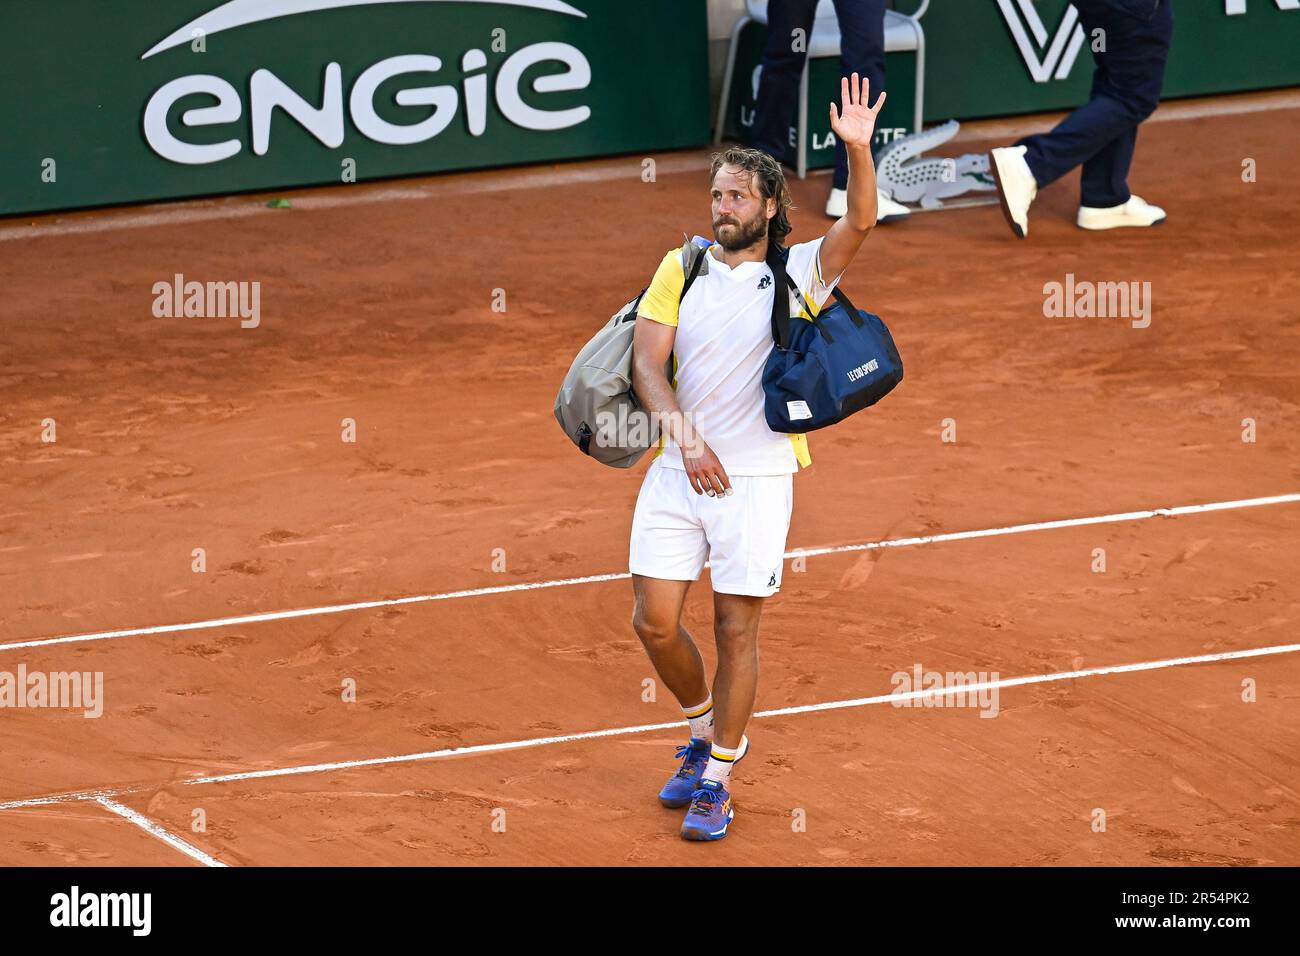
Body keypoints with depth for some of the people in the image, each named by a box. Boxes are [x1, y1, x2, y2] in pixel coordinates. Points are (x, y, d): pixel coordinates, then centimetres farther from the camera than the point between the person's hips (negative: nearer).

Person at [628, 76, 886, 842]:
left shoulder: (799, 273, -1)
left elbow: (859, 225, -17)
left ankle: (716, 781, 12)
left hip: (758, 477, -3)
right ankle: (711, 730, 27)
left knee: (737, 629, 0)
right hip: (677, 470, 3)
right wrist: (685, 434, -15)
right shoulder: (681, 269, 6)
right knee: (655, 620, 1)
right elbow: (647, 362, 0)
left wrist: (859, 150, -34)